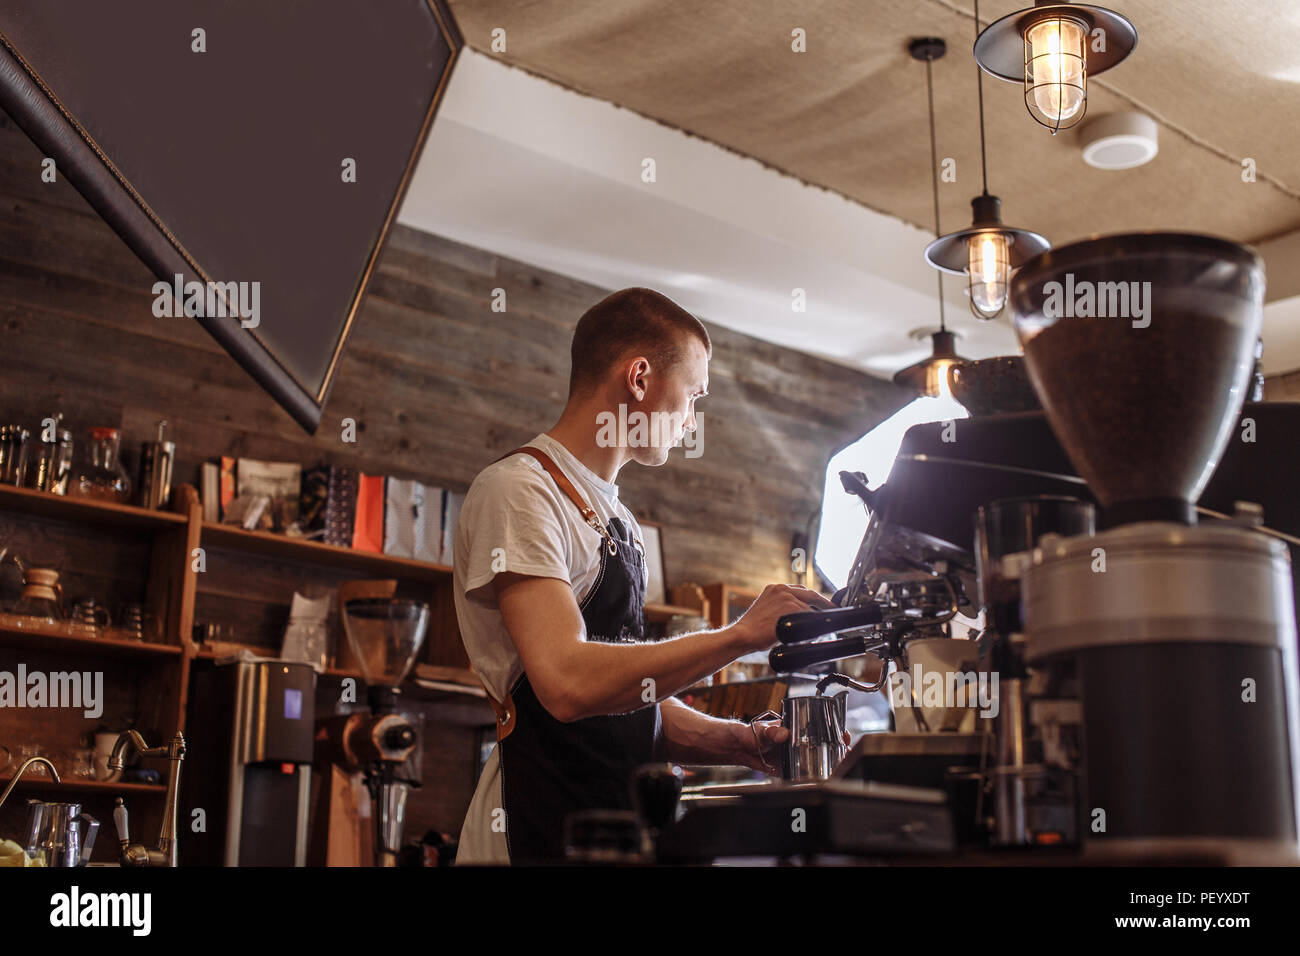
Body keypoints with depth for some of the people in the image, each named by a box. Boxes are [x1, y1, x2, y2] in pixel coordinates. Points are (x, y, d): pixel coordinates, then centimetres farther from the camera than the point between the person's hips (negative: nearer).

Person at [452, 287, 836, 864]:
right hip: (542, 836, -8)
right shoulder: (519, 488, -11)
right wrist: (743, 635, -19)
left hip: (617, 827, 8)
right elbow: (569, 682, -24)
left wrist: (745, 743, 3)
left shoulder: (617, 520, 17)